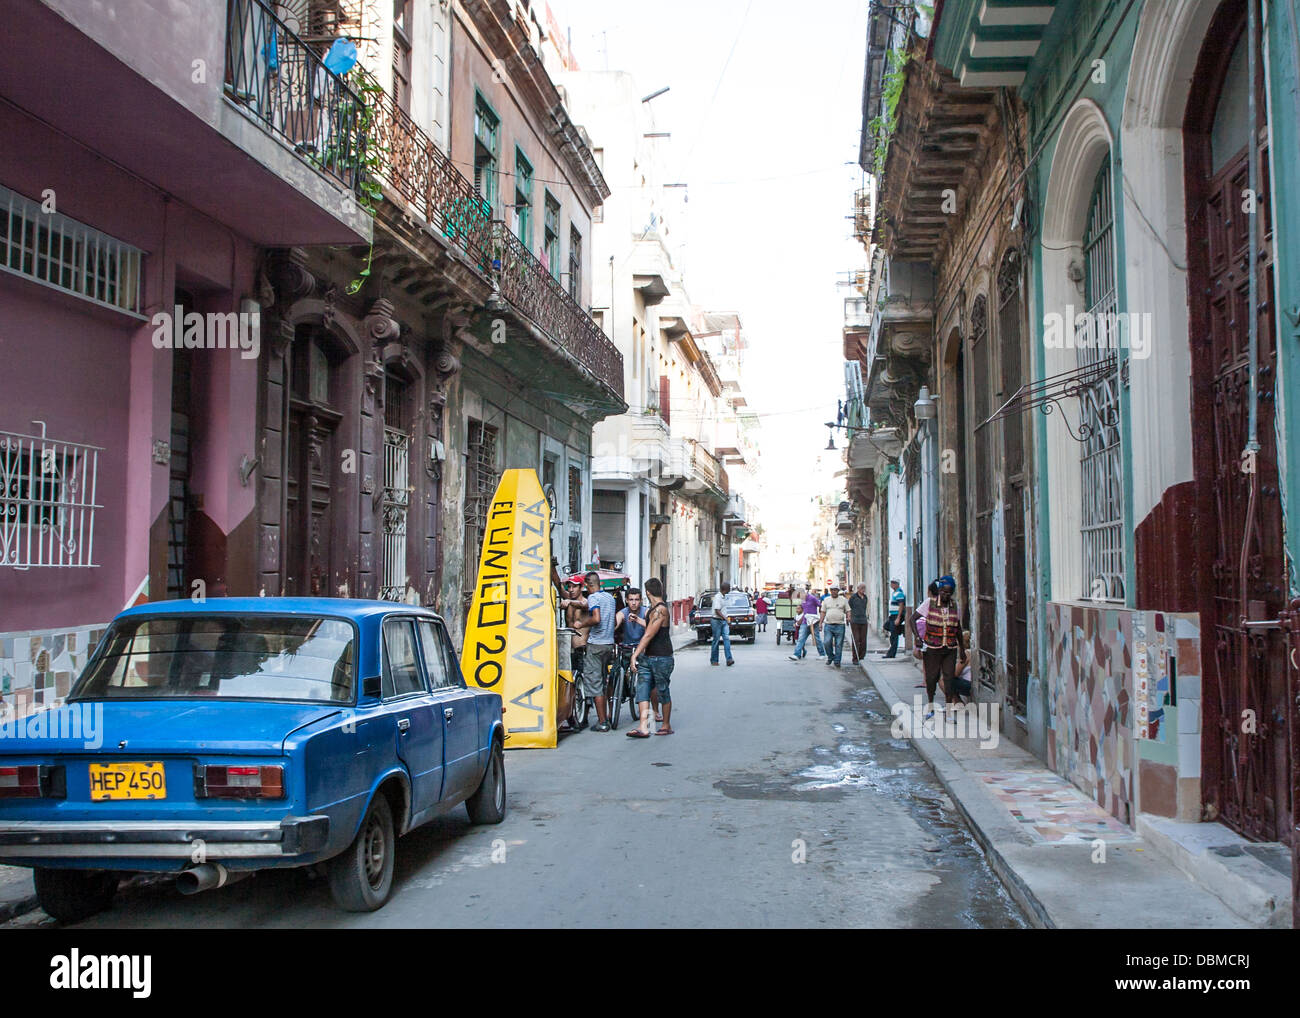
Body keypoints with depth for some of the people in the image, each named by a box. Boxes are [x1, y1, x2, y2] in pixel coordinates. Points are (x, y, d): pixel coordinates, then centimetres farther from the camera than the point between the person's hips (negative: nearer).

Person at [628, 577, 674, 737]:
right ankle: (643, 727, -7)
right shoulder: (652, 609, 13)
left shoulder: (660, 610, -18)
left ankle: (666, 725, 19)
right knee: (642, 690, -2)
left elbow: (648, 635, -22)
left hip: (661, 658, -9)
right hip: (647, 657, 9)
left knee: (663, 692, 5)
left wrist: (635, 655, -23)